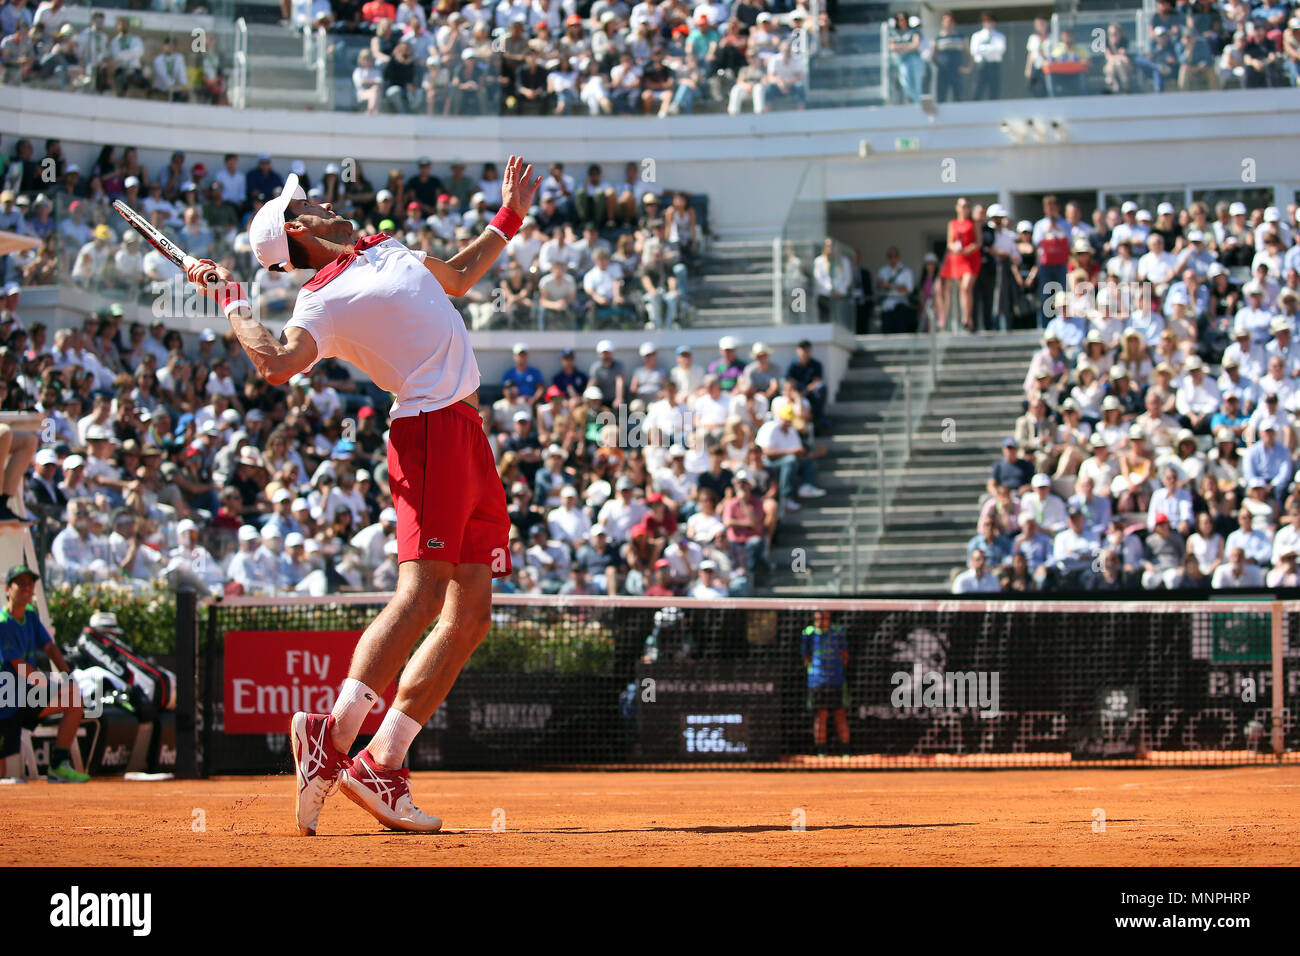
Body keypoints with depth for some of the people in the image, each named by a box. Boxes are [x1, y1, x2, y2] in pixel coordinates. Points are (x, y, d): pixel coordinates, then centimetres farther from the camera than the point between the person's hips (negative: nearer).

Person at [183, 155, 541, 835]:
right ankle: (332, 736, -33)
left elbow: (457, 276, 40)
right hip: (428, 430, -8)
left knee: (470, 613, 3)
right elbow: (277, 366, -23)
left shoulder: (388, 249, 22)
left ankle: (381, 763, 2)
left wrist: (510, 216, 38)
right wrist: (231, 302, -15)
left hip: (470, 435, 8)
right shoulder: (322, 301, -5)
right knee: (420, 593, -24)